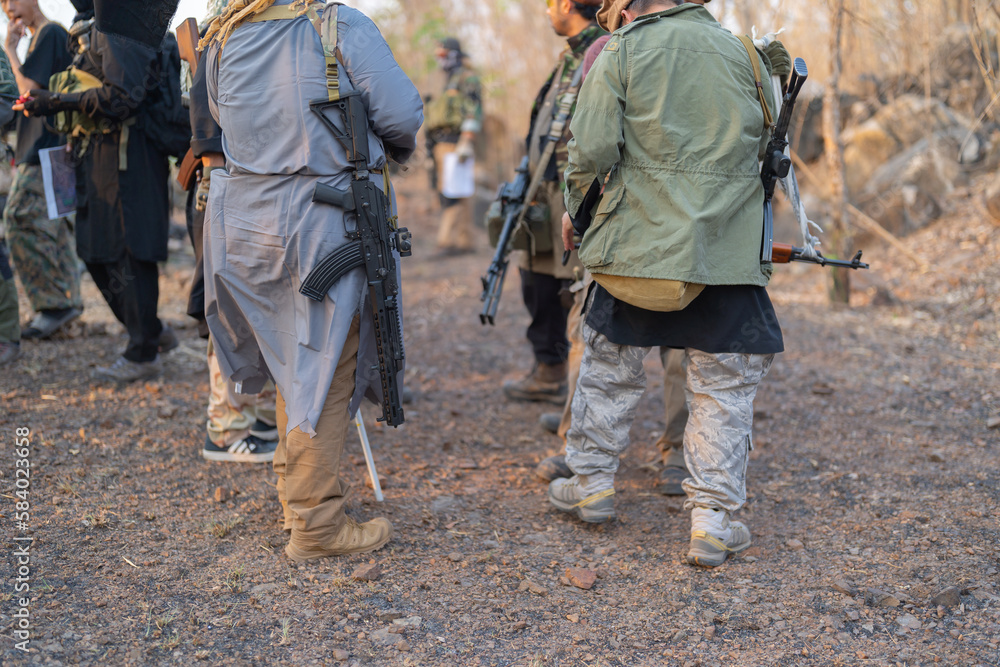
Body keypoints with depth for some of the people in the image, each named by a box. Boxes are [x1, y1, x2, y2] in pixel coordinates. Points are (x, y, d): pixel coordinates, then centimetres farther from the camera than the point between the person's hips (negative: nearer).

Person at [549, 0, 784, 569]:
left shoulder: (620, 54, 0)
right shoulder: (740, 49, 9)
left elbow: (592, 149, -8)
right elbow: (768, 143, 18)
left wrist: (574, 210, 9)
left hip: (639, 241, -1)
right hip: (729, 245, 1)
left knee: (610, 367, 17)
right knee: (724, 386, 7)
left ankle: (592, 484, 30)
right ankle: (713, 521, 6)